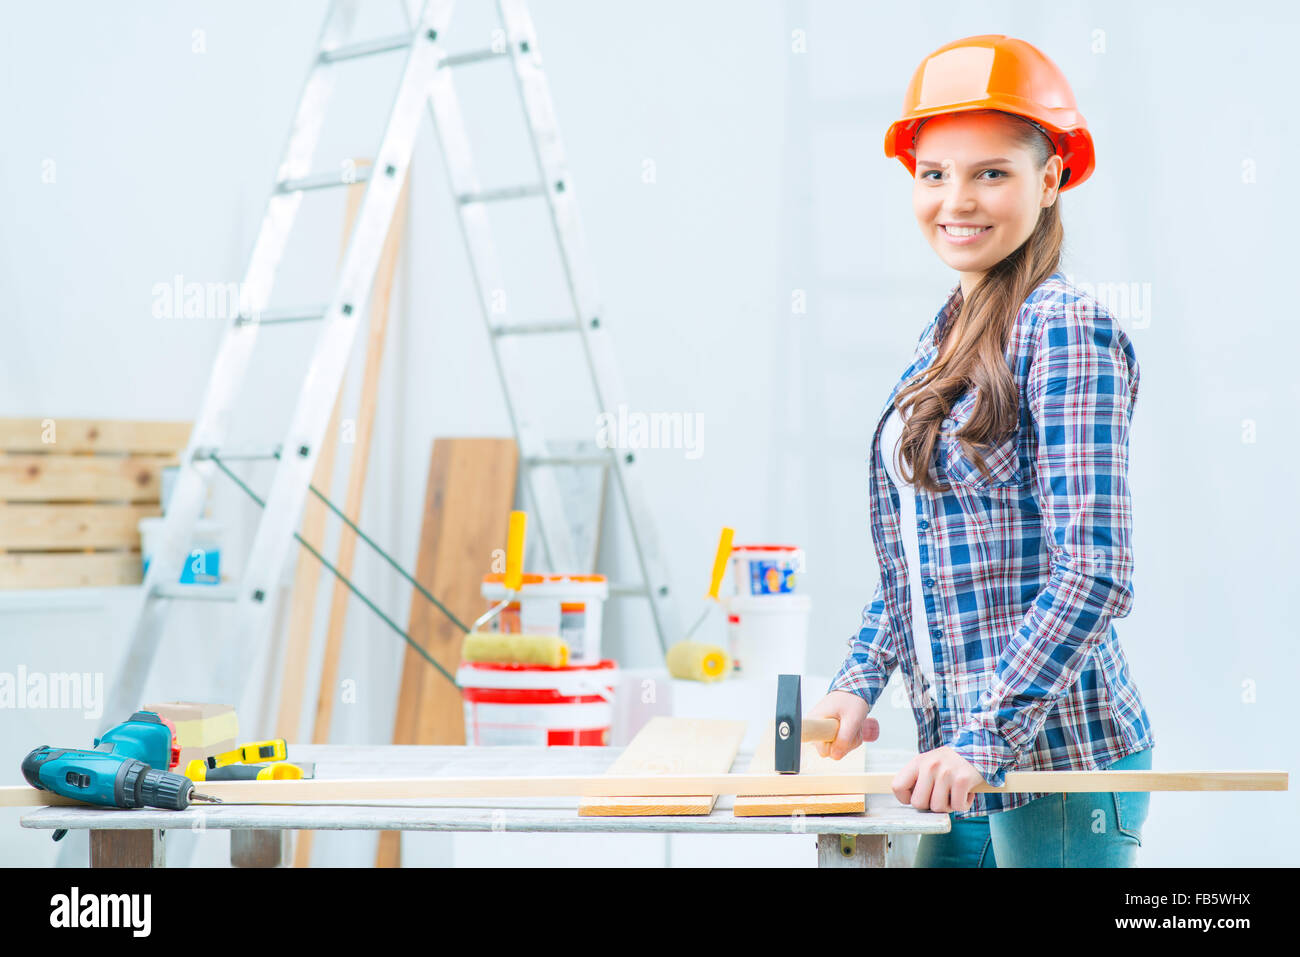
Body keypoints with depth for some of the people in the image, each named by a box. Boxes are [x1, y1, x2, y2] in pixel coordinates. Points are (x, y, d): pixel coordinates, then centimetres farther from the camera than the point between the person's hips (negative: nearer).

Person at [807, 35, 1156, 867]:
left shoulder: (1065, 329, -13)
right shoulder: (945, 336, 11)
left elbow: (1095, 572, -19)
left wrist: (985, 738, -22)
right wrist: (861, 682, 6)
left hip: (1057, 760, -7)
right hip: (962, 749, 7)